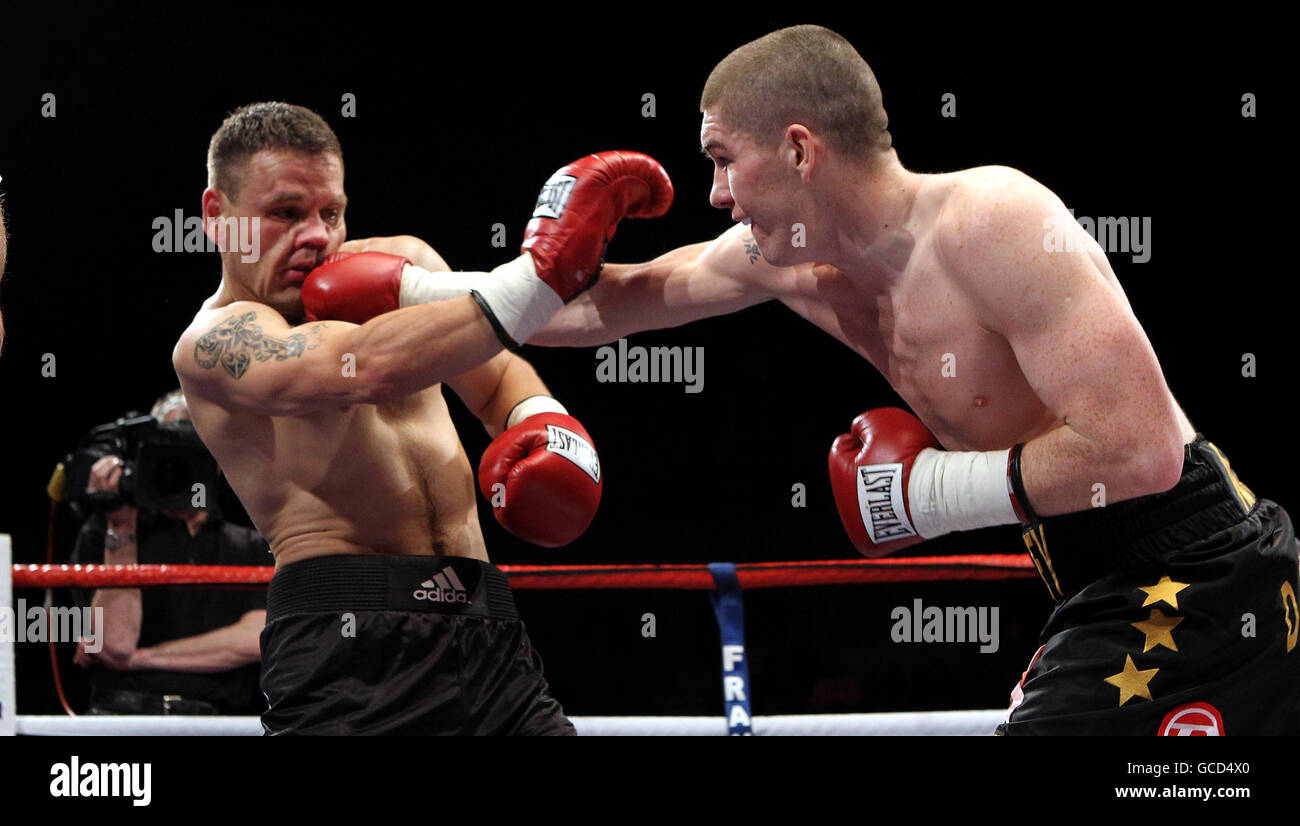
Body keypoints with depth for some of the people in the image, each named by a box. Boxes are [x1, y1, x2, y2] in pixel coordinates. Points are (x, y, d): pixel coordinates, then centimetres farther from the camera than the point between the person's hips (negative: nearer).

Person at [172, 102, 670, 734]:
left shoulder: (401, 263, 17)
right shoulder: (214, 343, -4)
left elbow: (498, 377, 32)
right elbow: (367, 368, -22)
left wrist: (541, 420, 7)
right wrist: (540, 276, -28)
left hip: (482, 624, 6)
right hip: (350, 637, -6)